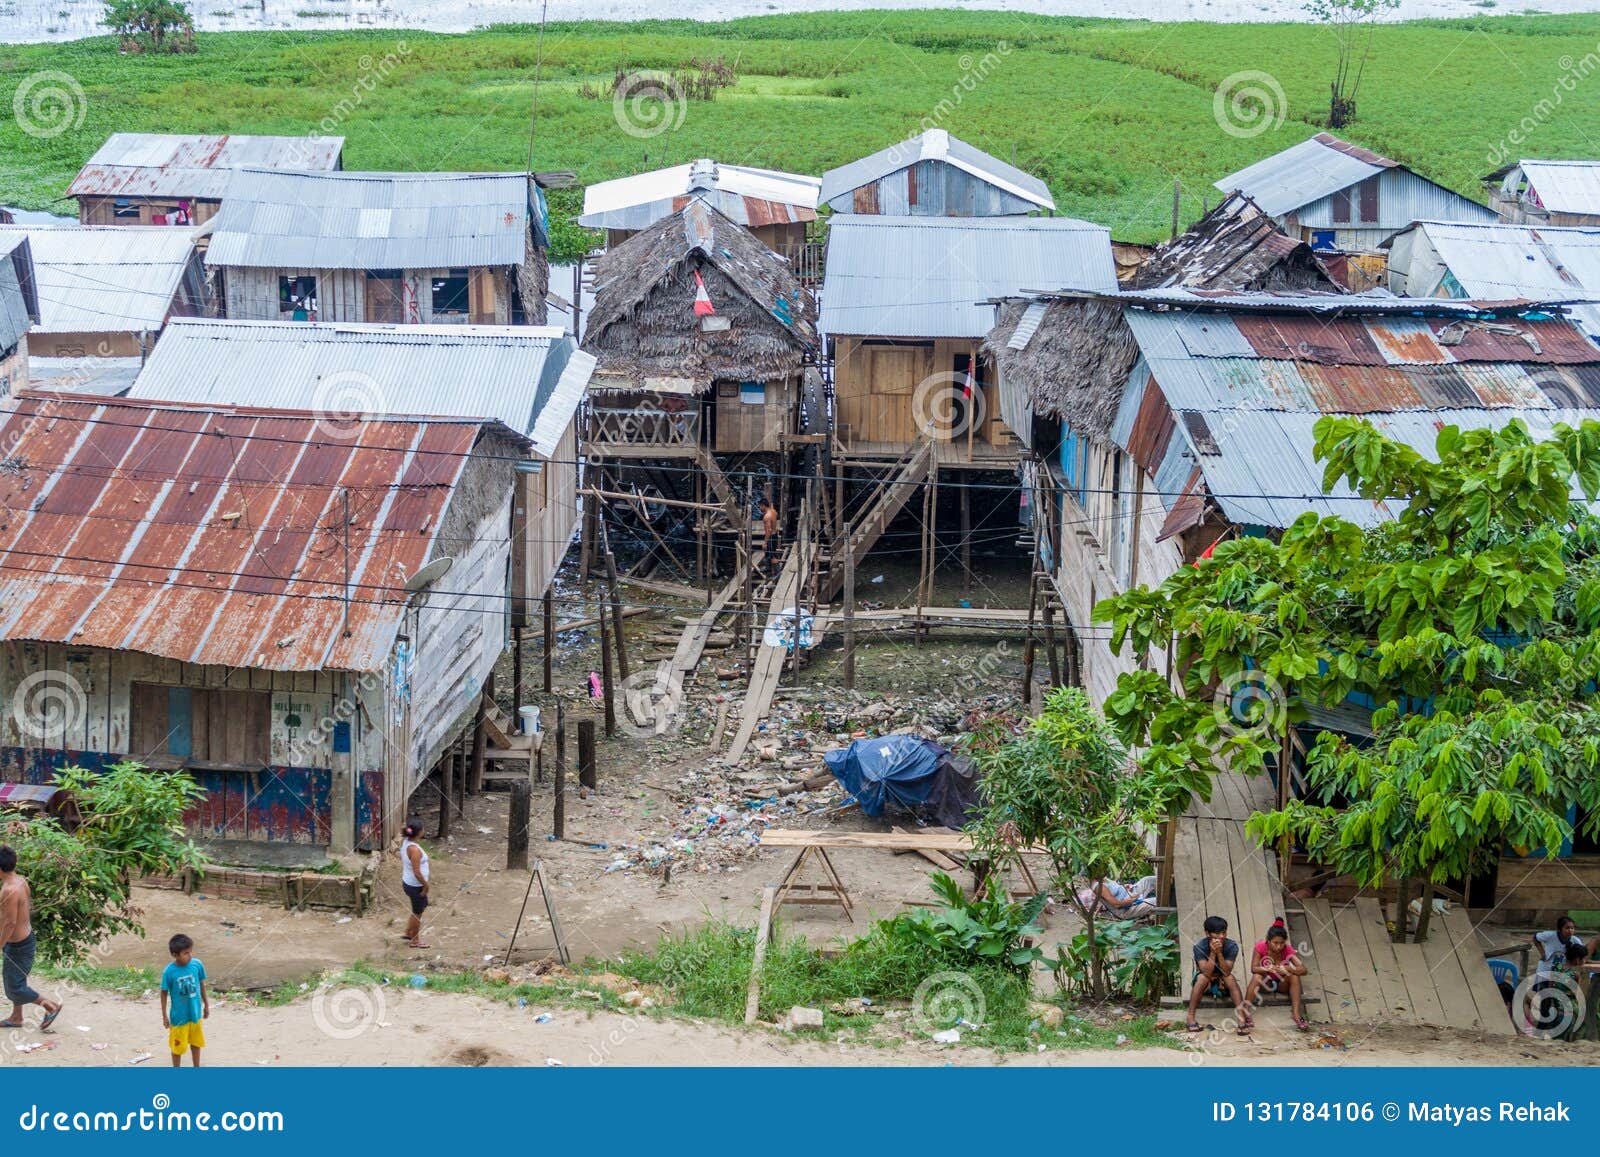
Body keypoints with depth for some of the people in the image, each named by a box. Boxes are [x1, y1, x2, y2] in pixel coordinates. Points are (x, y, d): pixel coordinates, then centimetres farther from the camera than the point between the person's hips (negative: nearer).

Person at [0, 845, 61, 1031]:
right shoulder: (21, 880, -1)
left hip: (18, 946, -9)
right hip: (26, 938, 9)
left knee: (15, 989, 3)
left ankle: (51, 1006, 14)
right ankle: (16, 1018, 35)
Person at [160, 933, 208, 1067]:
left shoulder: (197, 965, -13)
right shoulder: (169, 972, -22)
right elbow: (164, 993, -10)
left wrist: (206, 1005, 10)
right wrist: (165, 1016, -6)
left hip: (195, 1012, 3)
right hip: (179, 1016, -3)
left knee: (196, 1042, 21)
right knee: (178, 1046, 13)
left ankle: (197, 1068, 41)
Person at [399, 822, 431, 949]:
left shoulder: (404, 842, -4)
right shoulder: (414, 849, -31)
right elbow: (417, 872, -28)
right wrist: (426, 885, -14)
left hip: (408, 882, 9)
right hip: (416, 886, -9)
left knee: (423, 906, 27)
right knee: (417, 912, 11)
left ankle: (408, 933, 39)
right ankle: (415, 941, 28)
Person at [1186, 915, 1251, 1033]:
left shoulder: (1231, 946, -18)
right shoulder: (1200, 947, -22)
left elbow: (1226, 972, -26)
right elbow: (1207, 973, -31)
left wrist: (1219, 952, -35)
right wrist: (1212, 953, -37)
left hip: (1222, 984, 1)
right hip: (1206, 984, -1)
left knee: (1230, 977, -30)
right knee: (1203, 978, -34)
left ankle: (1242, 1017, -38)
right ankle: (1191, 1017, -34)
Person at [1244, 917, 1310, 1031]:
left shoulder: (1288, 950, -19)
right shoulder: (1261, 947, -20)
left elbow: (1303, 970, -26)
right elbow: (1254, 969, -25)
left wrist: (1286, 968, -44)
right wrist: (1269, 969, -44)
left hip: (1282, 983, 1)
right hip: (1265, 983, -1)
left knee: (1295, 976, -28)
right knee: (1256, 977, -33)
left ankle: (1297, 1014, -33)